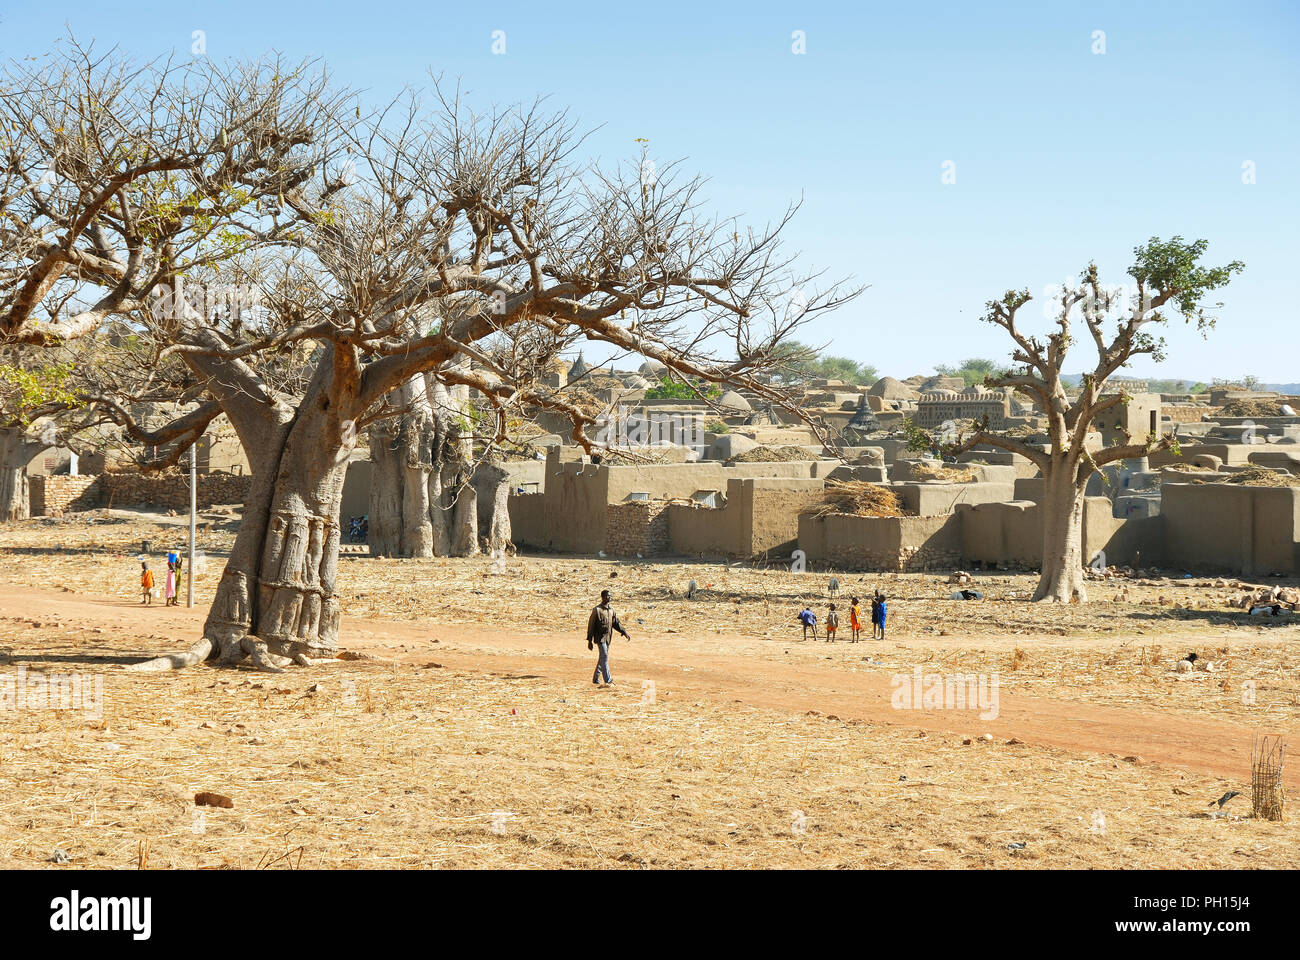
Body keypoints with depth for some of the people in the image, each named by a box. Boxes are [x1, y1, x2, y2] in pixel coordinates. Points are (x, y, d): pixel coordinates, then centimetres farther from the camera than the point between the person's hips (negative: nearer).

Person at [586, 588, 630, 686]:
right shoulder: (597, 610, -10)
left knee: (602, 658, 12)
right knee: (605, 656, -13)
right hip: (600, 637, -7)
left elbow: (616, 623, 17)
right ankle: (608, 680, -17)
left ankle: (596, 678, 23)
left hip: (608, 637, 7)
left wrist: (624, 632, 3)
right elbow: (591, 625, -8)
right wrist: (590, 641, -9)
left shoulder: (611, 610, 11)